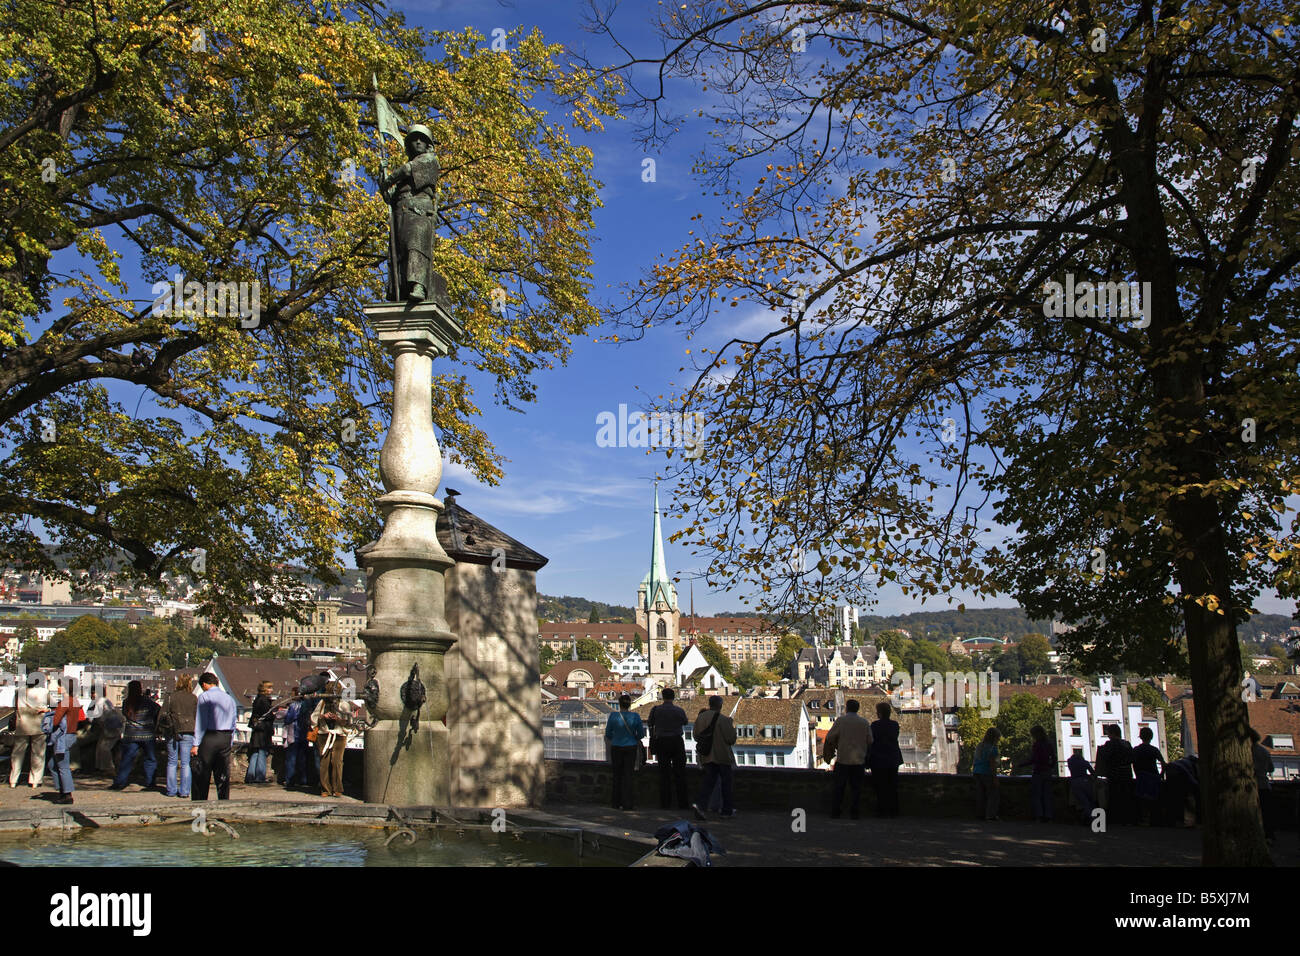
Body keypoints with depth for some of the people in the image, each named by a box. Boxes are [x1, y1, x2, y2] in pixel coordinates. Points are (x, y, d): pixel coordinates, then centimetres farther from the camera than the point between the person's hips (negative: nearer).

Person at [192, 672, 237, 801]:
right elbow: (233, 724, 15)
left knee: (201, 776, 1)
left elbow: (201, 723, -8)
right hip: (226, 738, 5)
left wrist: (196, 744, -8)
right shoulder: (229, 698, 13)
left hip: (209, 738, -5)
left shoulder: (204, 696, -4)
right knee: (223, 776, 8)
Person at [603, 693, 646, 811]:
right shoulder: (635, 717, -10)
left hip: (616, 747, 0)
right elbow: (641, 734, -1)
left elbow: (608, 734, -2)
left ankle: (617, 803, 16)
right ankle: (627, 804, 3)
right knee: (628, 775, 6)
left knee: (617, 775, 13)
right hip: (631, 747, 0)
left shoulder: (613, 716, -11)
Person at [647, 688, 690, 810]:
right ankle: (682, 803, 5)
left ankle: (665, 803, 7)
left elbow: (650, 724, 8)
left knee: (664, 772, 7)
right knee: (679, 773, 5)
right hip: (677, 741, -1)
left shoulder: (655, 710, -3)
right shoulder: (679, 711, -6)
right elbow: (685, 722, 11)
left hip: (661, 742, 1)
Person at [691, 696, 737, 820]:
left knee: (709, 781, 9)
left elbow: (695, 735, 8)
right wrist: (733, 728, 4)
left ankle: (699, 803, -13)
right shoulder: (724, 720, -17)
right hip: (722, 756, -4)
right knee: (726, 782, 11)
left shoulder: (700, 717, 0)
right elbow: (731, 739, -14)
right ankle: (727, 810, 19)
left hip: (706, 756, 5)